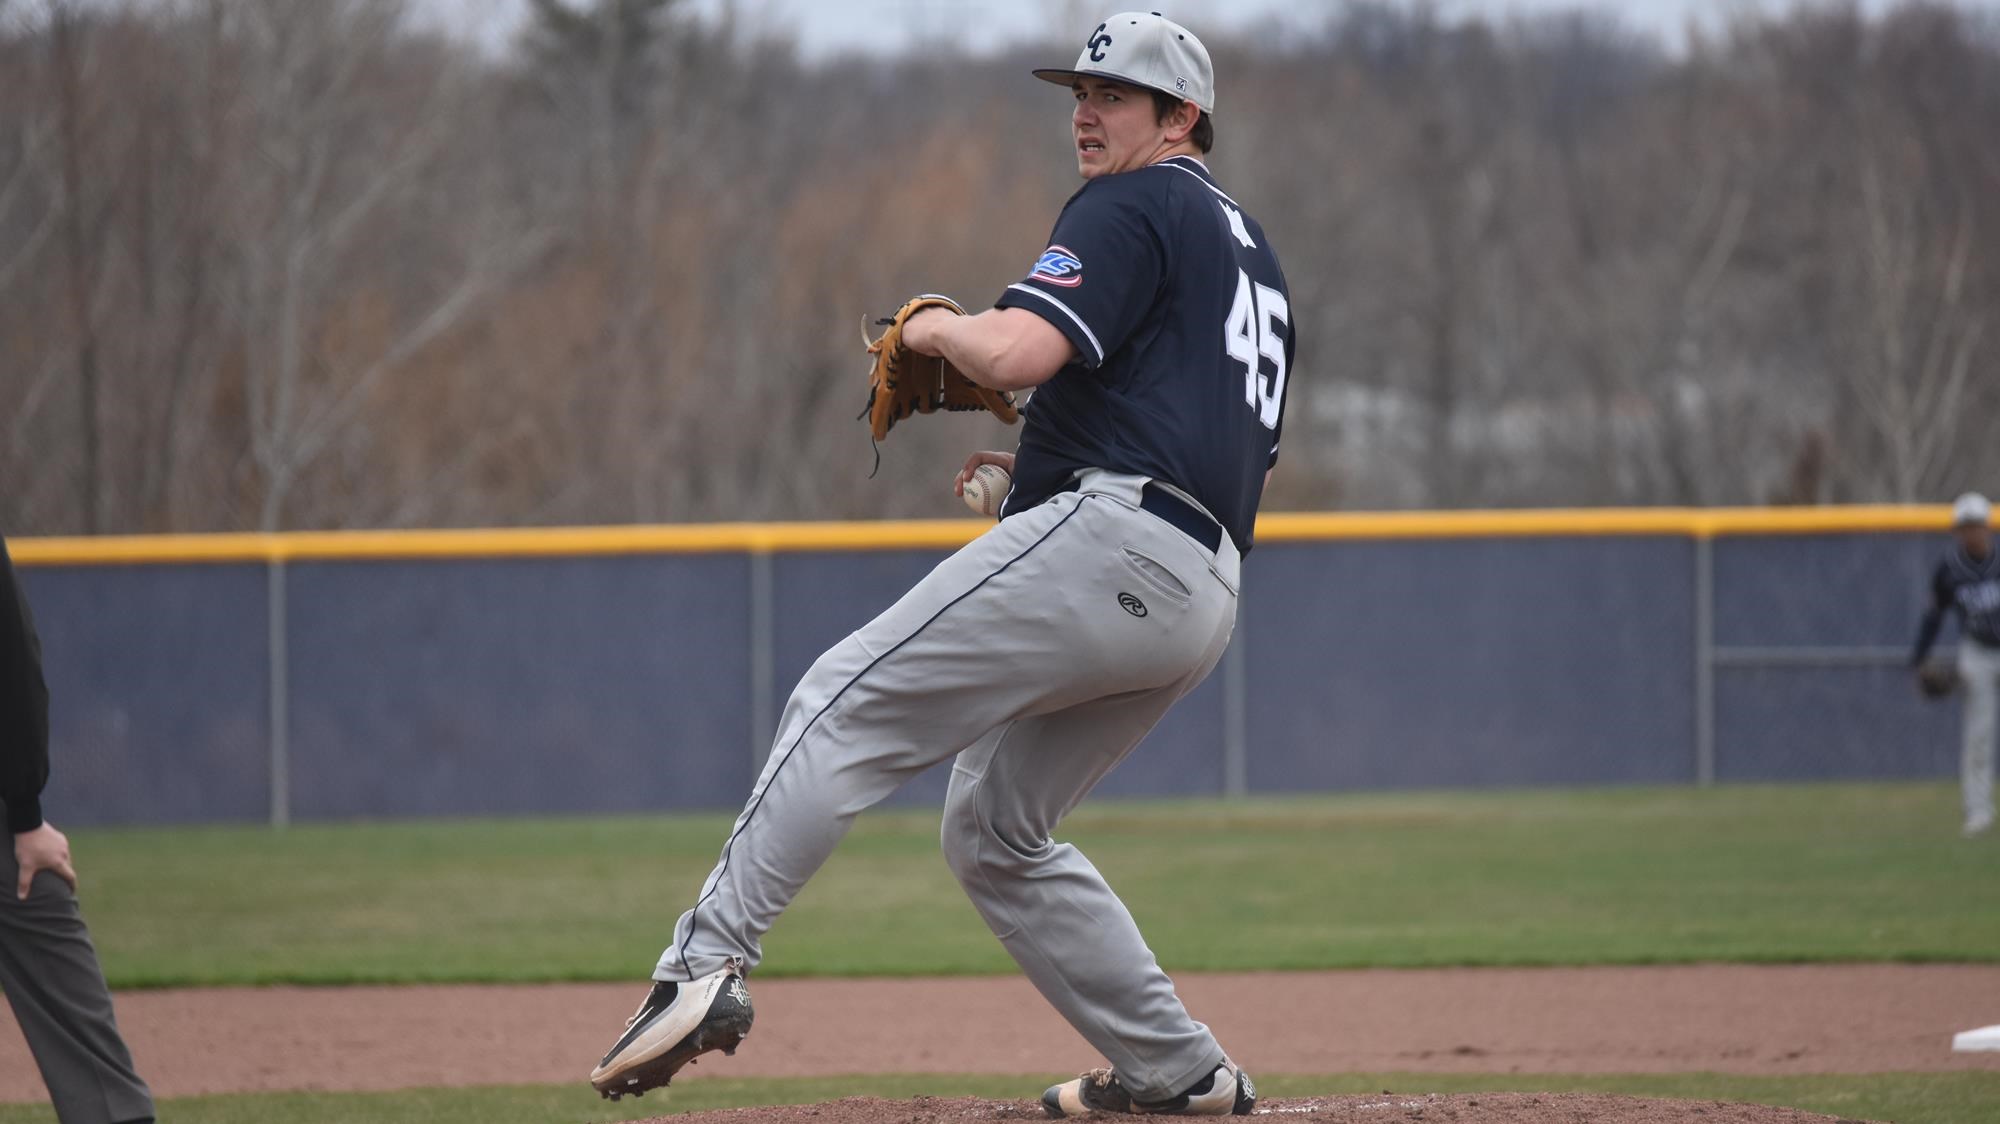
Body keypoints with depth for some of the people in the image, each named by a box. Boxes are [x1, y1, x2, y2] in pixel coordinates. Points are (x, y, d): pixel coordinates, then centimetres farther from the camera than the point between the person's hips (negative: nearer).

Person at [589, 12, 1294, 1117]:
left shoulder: (1133, 207, -1)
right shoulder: (1251, 251, 30)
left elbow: (1015, 352, -17)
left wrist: (934, 327, 4)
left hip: (1106, 542, -10)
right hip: (1202, 597, 10)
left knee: (847, 704, -15)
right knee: (992, 832, 19)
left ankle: (708, 962, -30)